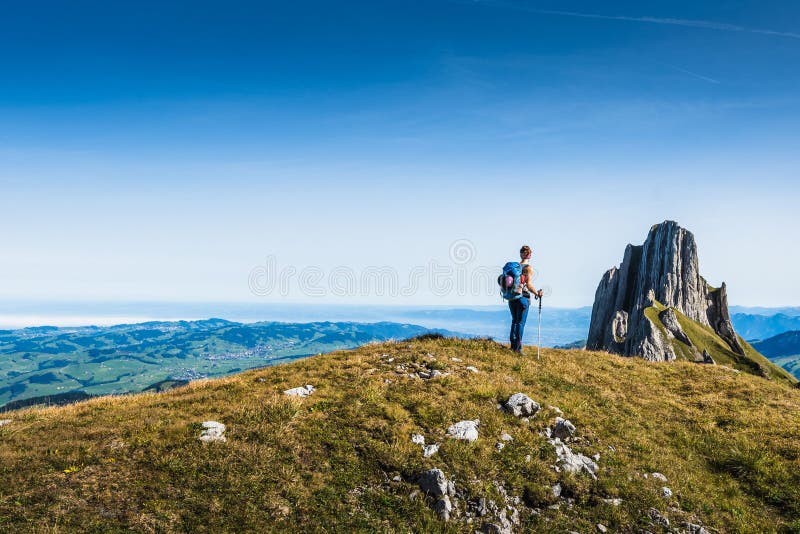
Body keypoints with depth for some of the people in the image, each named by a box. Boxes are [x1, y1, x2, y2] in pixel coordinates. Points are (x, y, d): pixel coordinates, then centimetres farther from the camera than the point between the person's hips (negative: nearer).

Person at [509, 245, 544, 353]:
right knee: (520, 323, 1)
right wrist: (537, 293, -6)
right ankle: (517, 347, 1)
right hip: (523, 298, -5)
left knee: (514, 321, 17)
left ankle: (513, 345, 20)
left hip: (512, 298, 5)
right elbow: (529, 285, -18)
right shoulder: (529, 268, -10)